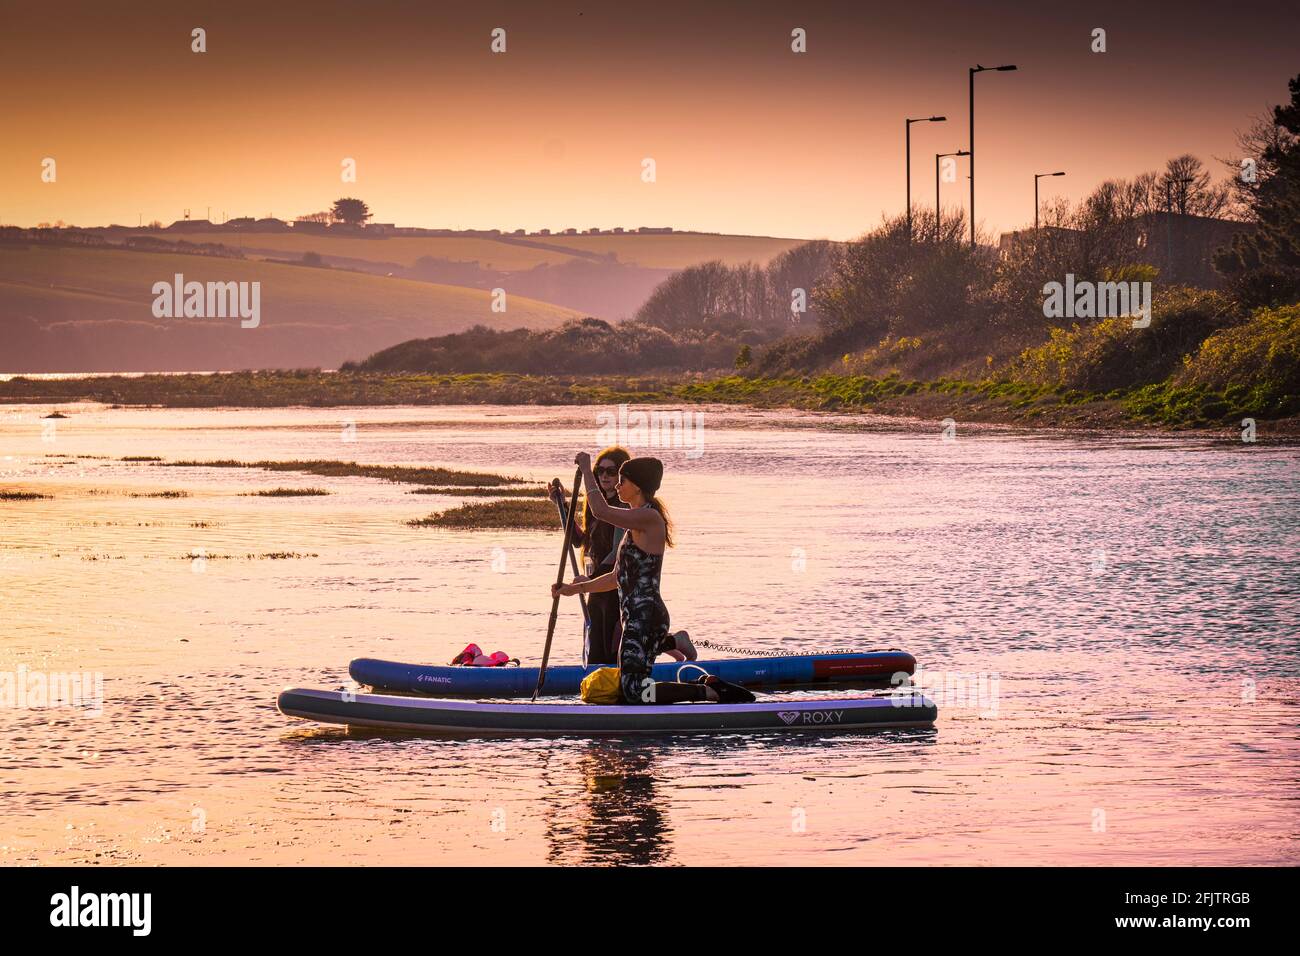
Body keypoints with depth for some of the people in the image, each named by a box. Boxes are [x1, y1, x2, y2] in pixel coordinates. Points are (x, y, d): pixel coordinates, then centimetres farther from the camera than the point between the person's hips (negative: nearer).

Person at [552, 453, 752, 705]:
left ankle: (711, 692, -11)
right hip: (640, 617, 10)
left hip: (645, 617, -10)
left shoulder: (649, 518, -13)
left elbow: (601, 511, -24)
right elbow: (618, 578, 21)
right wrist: (575, 589, 17)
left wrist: (586, 468, -14)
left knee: (635, 692, -16)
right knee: (628, 692, 16)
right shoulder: (638, 523, 17)